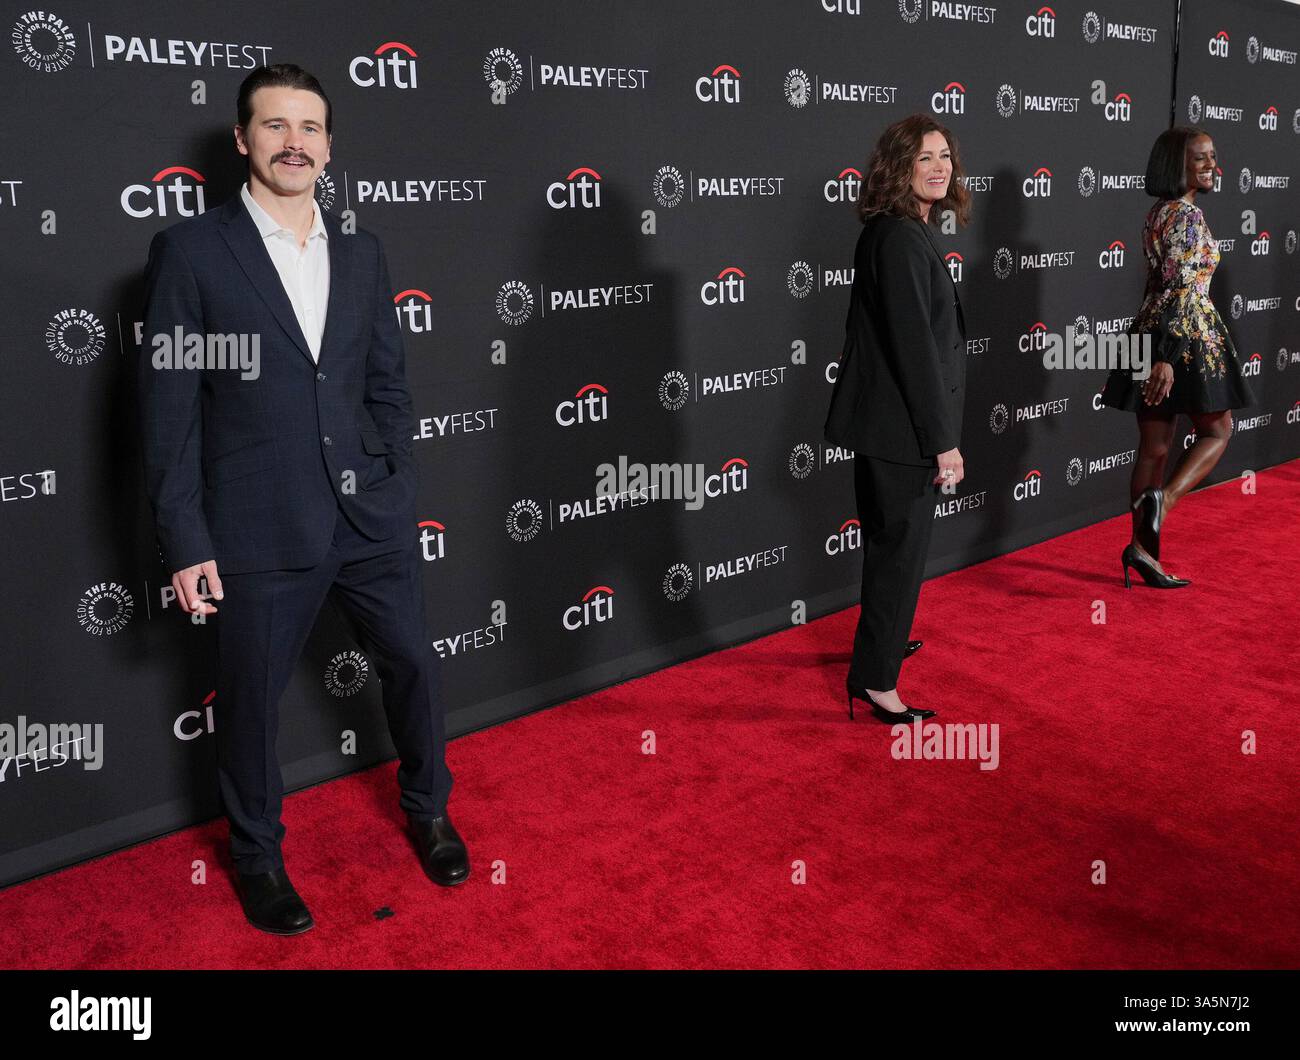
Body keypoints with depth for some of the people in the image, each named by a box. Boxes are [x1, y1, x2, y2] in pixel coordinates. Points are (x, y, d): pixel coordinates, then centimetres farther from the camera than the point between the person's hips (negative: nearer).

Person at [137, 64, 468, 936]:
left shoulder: (363, 253, 8)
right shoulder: (193, 250, -5)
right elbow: (169, 409, -6)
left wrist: (401, 497, 6)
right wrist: (186, 544, -9)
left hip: (371, 518, 4)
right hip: (262, 533, -3)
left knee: (414, 665, 14)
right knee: (253, 700, 11)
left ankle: (429, 809, 41)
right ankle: (258, 855, 35)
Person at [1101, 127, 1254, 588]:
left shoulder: (1156, 214, 12)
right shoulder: (1189, 215, -14)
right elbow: (1182, 289, -23)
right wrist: (1168, 356, -29)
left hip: (1150, 333, 8)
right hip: (1188, 335, -8)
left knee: (1154, 447, 8)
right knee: (1217, 430, 11)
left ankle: (1144, 548, 11)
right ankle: (1163, 498, -13)